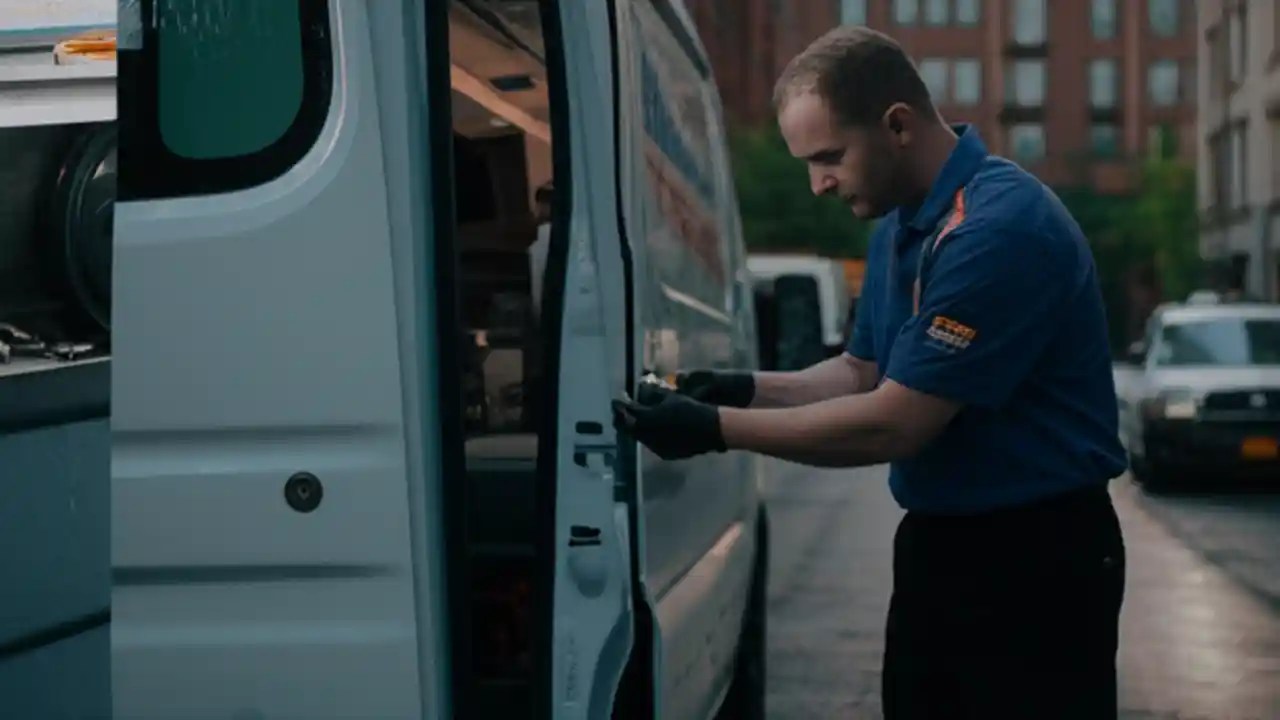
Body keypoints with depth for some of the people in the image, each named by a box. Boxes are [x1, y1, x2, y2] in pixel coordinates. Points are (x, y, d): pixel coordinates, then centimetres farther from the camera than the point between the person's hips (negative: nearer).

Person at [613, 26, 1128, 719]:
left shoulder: (1001, 227, -23)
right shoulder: (898, 227, 8)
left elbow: (897, 423, -24)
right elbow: (863, 373, 16)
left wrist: (717, 428, -19)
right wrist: (746, 389, -1)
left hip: (1034, 562, -9)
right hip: (934, 545, 9)